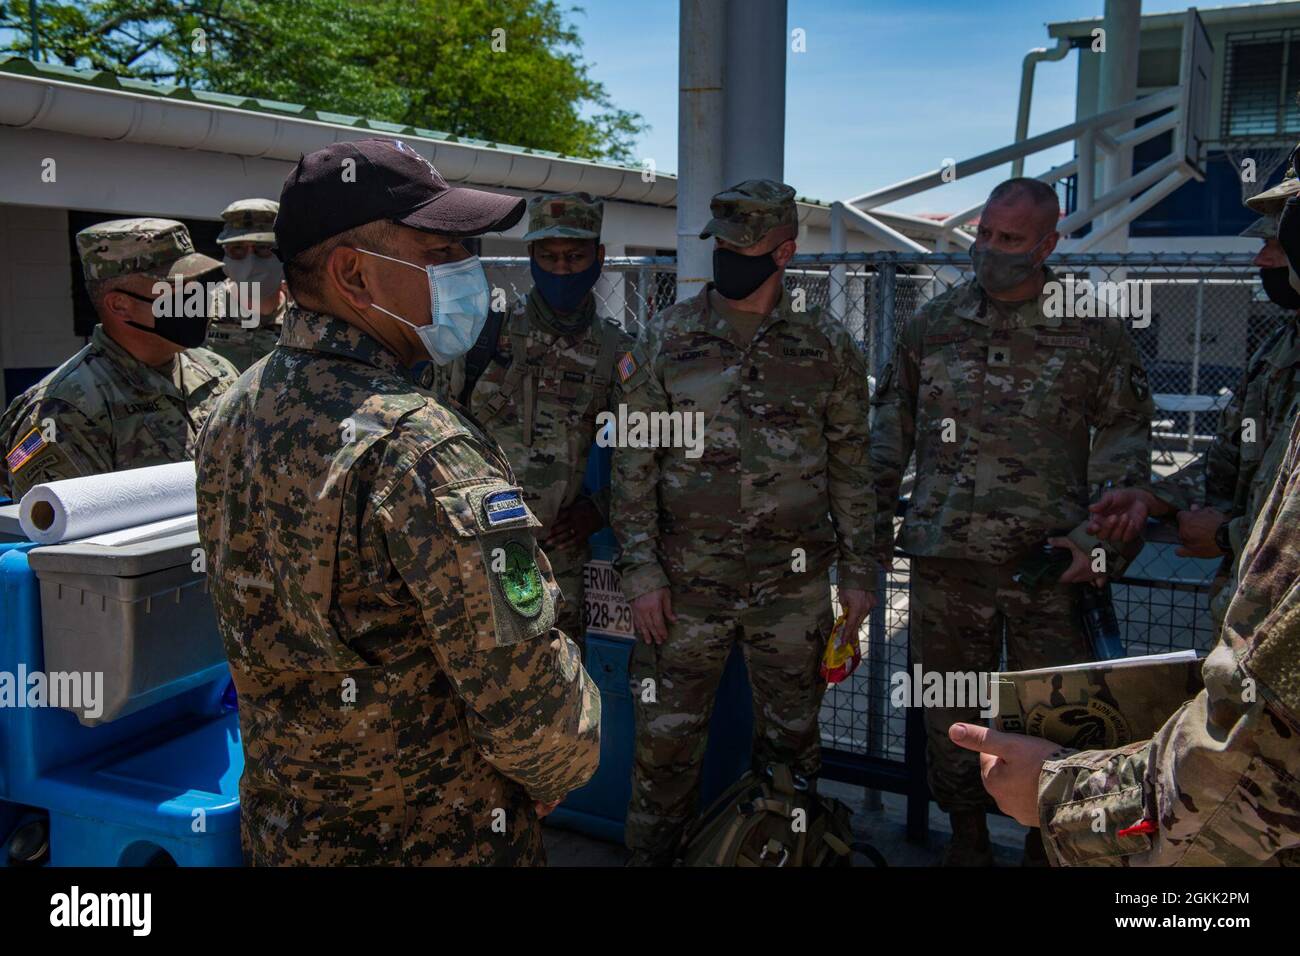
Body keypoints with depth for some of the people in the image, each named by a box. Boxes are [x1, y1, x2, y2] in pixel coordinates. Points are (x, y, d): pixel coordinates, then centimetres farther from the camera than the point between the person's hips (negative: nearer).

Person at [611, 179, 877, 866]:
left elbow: (850, 468, 7)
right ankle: (651, 854, 25)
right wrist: (641, 569, -6)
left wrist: (857, 570, 3)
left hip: (794, 584, 1)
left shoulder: (827, 347, 3)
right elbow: (633, 463, 0)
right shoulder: (664, 339, 1)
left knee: (791, 739, 13)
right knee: (665, 740, 6)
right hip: (686, 582, 0)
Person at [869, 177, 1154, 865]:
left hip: (1050, 557, -2)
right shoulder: (931, 325, 8)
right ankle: (966, 834, 31)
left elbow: (1125, 440, 3)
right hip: (945, 557, 2)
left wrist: (1100, 538, -7)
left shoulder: (1095, 331, 1)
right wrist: (875, 519, 10)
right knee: (948, 707, 12)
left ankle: (1046, 841, 26)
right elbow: (890, 429, 14)